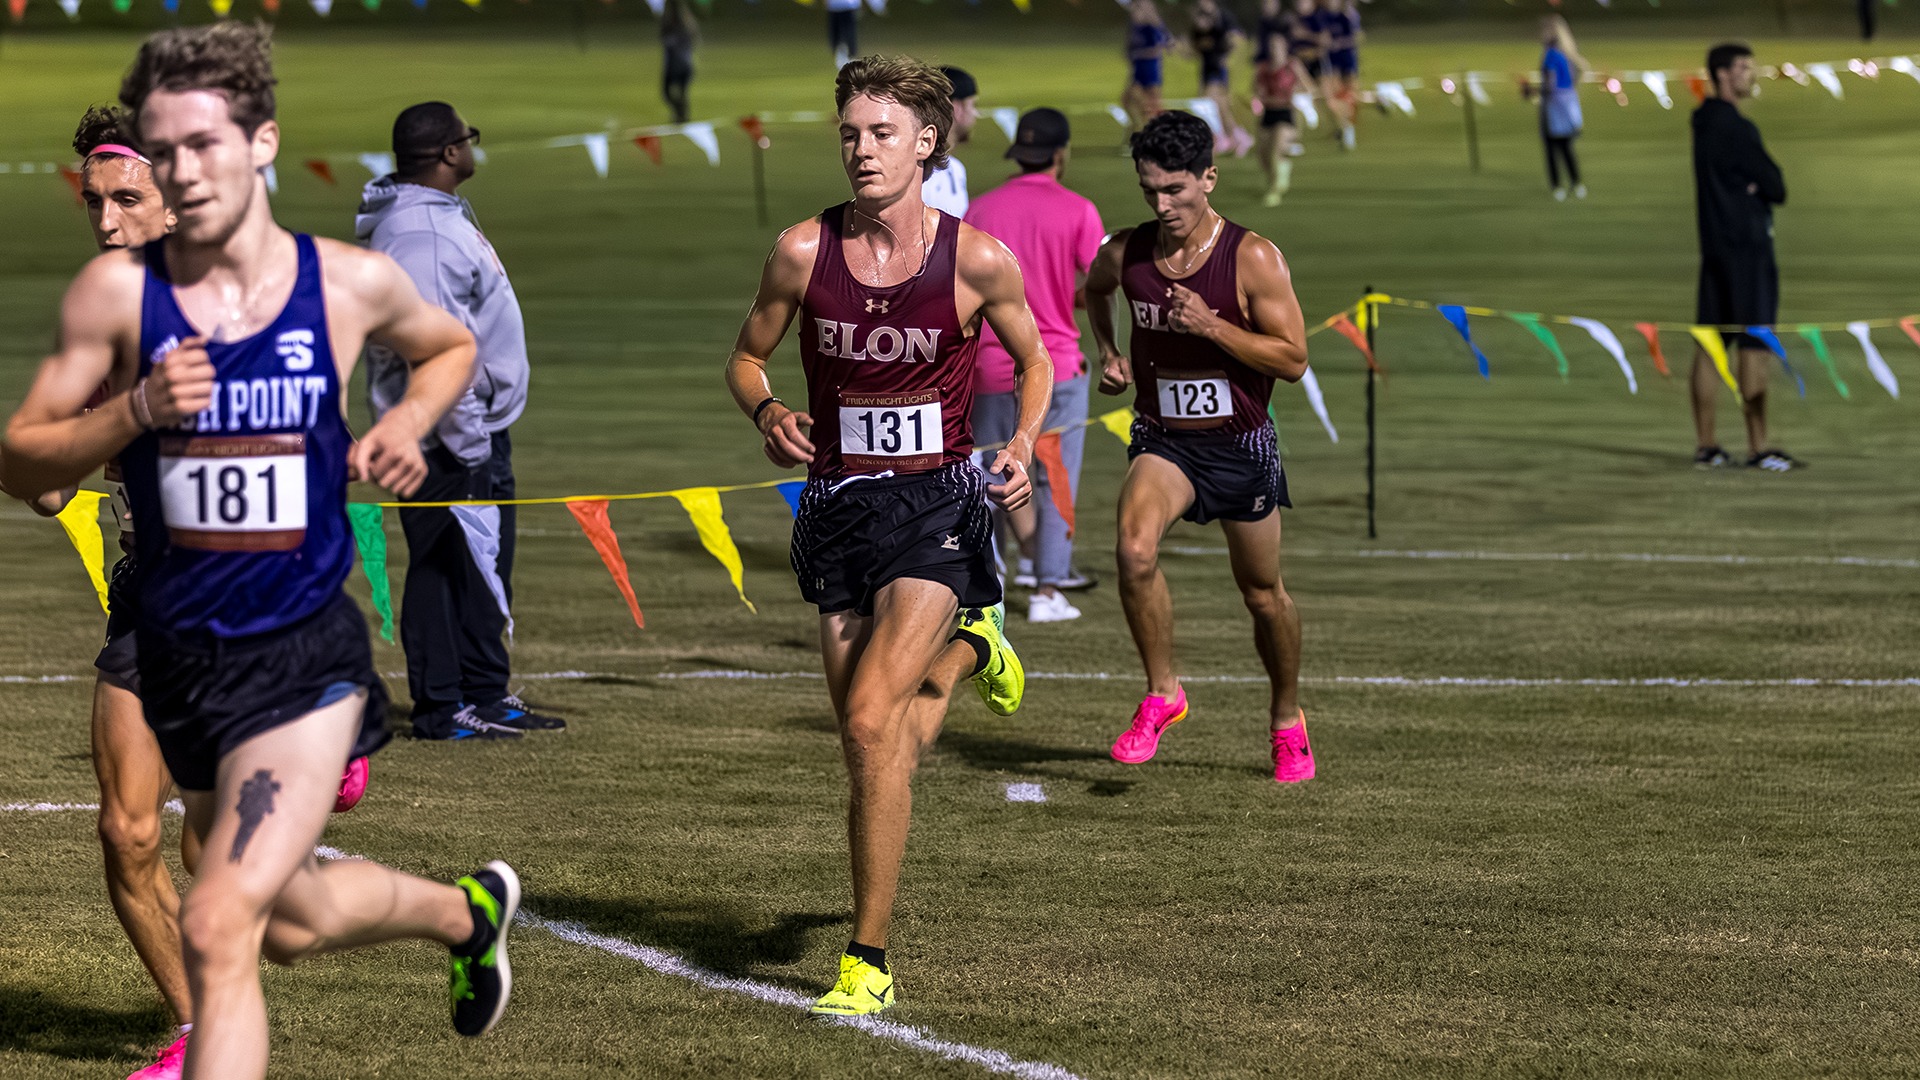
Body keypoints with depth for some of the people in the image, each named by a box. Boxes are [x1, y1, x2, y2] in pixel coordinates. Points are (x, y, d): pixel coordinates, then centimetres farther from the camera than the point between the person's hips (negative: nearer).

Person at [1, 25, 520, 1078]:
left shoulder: (351, 283, -5)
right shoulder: (116, 292, -6)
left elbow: (452, 346, 18)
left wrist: (407, 421, -2)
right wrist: (135, 411, -21)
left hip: (305, 655, -3)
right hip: (177, 657, 3)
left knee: (217, 928, -19)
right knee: (293, 924, 24)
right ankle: (467, 910, 55)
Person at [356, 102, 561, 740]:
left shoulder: (442, 215, 15)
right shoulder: (416, 232, -20)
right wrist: (467, 441, -24)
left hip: (479, 425, 11)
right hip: (444, 437, -11)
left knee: (485, 565, 16)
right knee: (443, 568, -4)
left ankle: (486, 695, 24)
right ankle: (439, 710, 1)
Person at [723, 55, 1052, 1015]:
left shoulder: (978, 260, -7)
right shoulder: (803, 251, -3)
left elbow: (1033, 360, 11)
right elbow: (746, 358, 11)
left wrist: (1022, 447, -7)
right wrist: (767, 412, -11)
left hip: (937, 503, -3)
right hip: (837, 505, 4)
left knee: (872, 719, -21)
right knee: (880, 751, 10)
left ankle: (868, 961, -12)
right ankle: (969, 649, 47)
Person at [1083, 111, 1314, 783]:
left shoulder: (1253, 259, -15)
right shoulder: (1125, 254, -6)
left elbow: (1294, 360, -16)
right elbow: (1094, 289, 21)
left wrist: (1211, 325, -26)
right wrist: (1107, 352, 6)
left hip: (1240, 445, -1)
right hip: (1162, 441, 1)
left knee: (1263, 594, 13)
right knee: (1135, 549, -28)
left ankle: (1287, 718, 37)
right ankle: (1162, 695, -12)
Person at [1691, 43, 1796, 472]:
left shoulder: (1704, 123, 14)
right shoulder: (1736, 128, -15)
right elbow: (1776, 187, -13)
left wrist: (1754, 185, -2)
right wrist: (1766, 186, 7)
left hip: (1714, 243, 9)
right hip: (1746, 244, -9)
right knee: (1753, 346, -7)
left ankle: (1706, 445, 10)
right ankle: (1758, 449, -7)